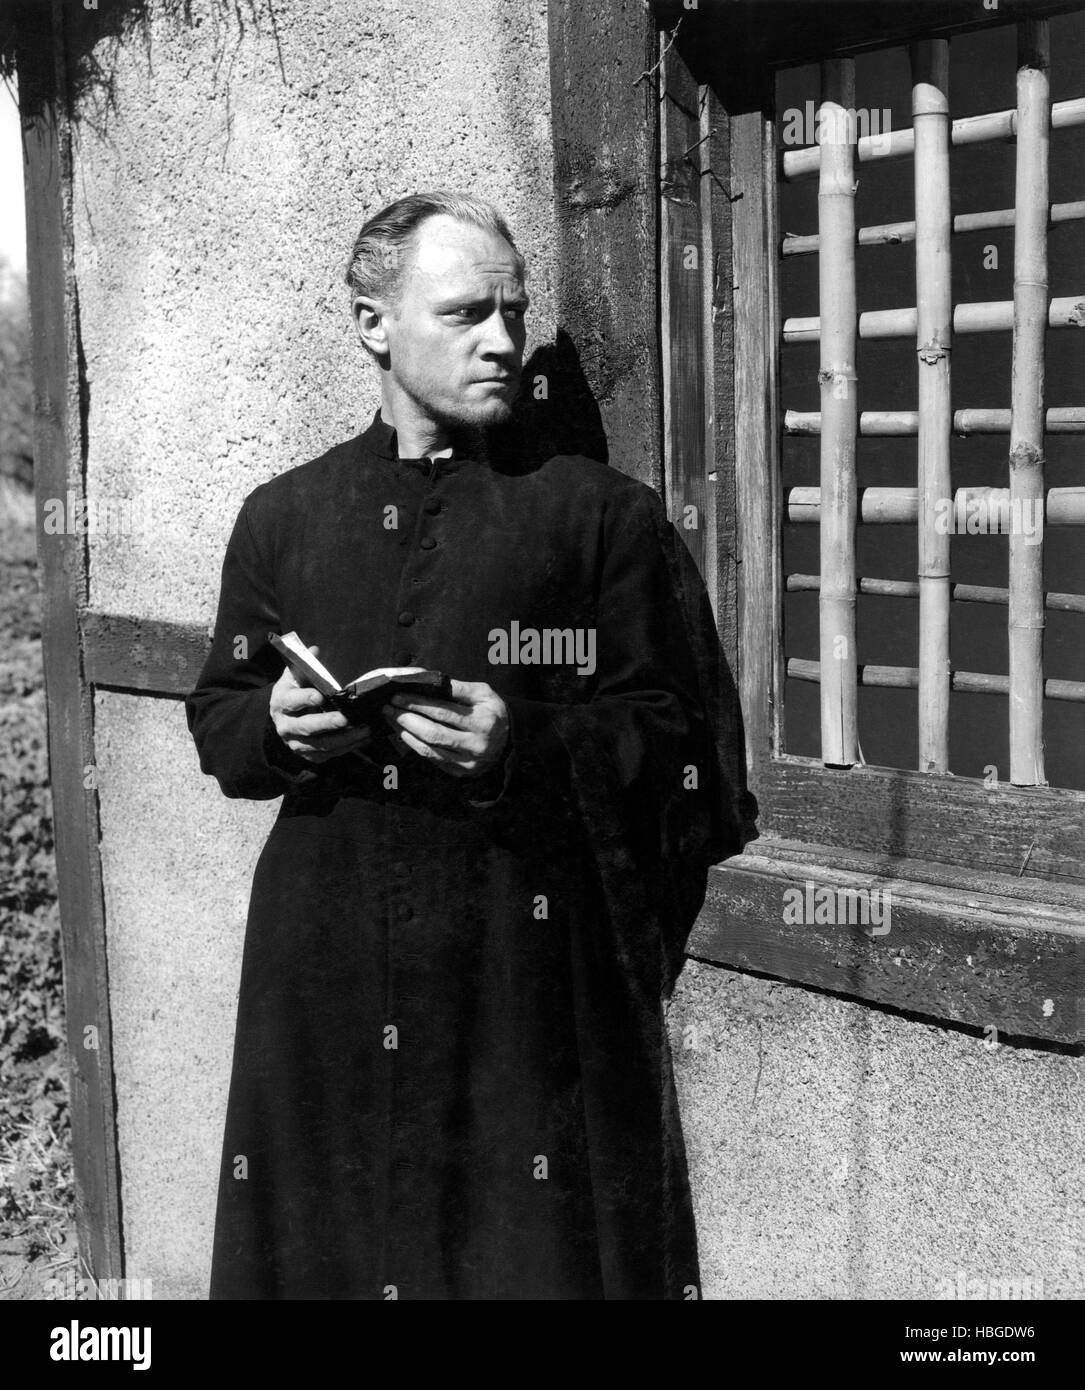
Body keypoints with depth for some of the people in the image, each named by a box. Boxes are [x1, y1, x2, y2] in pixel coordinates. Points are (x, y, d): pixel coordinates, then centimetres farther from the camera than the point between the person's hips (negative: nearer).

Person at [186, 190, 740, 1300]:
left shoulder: (602, 513, 2)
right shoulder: (282, 518, 10)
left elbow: (666, 734, 0)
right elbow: (217, 720, 16)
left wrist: (525, 743, -16)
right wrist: (276, 727, -6)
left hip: (530, 961, -2)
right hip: (327, 966, 3)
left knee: (536, 1246, 1)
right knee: (326, 1240, 9)